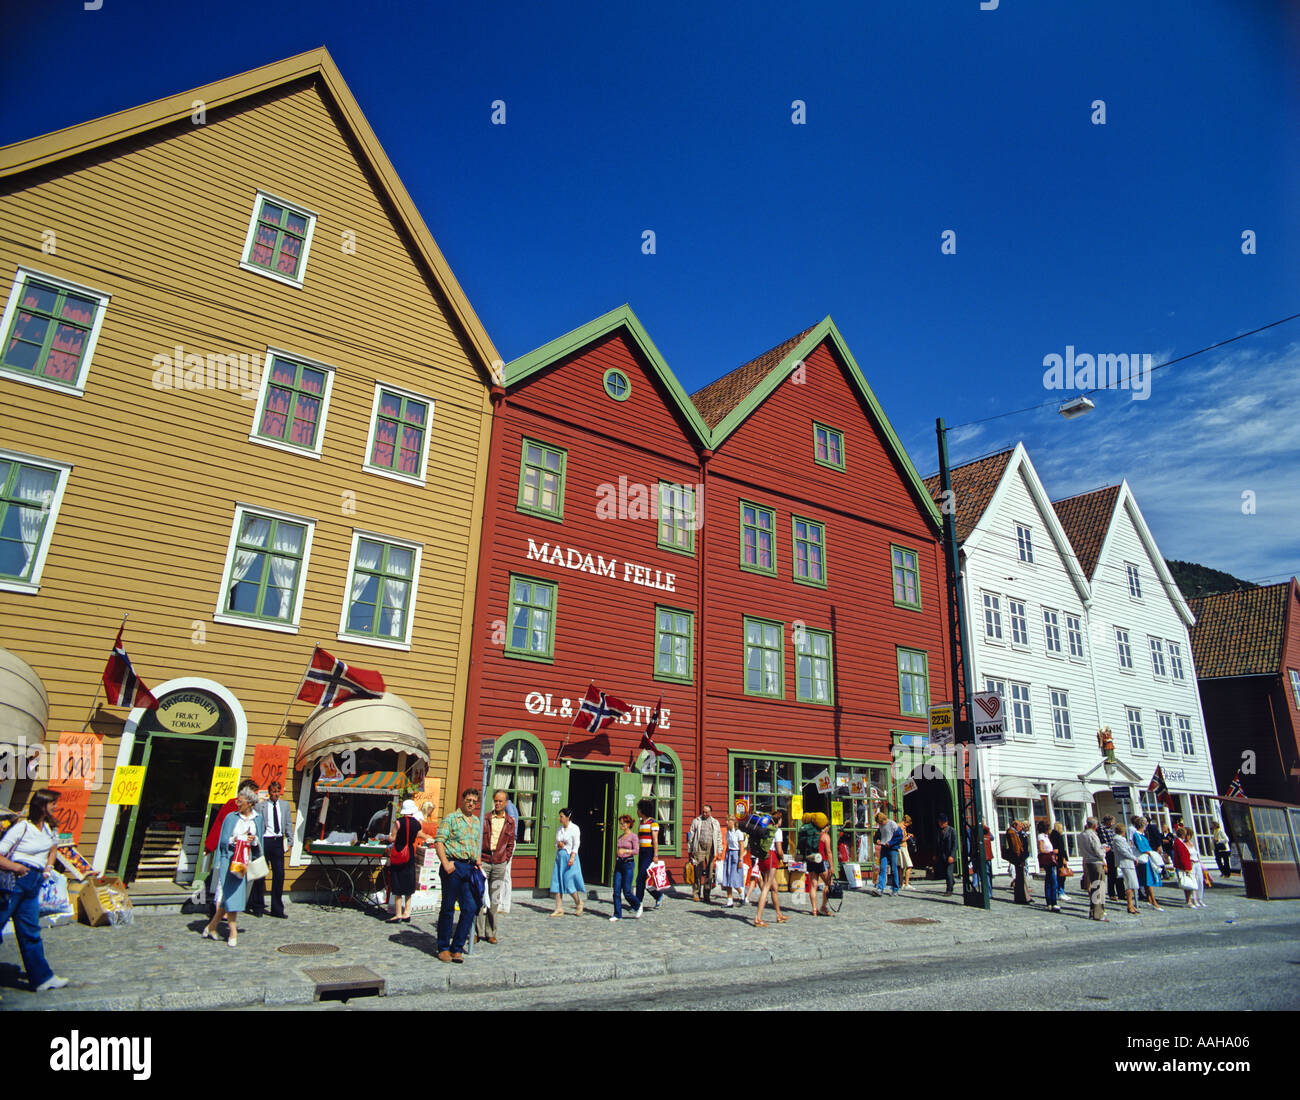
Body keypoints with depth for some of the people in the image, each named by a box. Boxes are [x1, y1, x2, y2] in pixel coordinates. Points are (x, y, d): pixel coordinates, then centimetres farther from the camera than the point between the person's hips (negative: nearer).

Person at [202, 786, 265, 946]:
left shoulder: (257, 819, 8)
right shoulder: (231, 817, 2)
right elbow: (223, 840, 2)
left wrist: (254, 840, -9)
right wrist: (234, 840, -17)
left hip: (246, 861, 2)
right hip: (230, 859, -2)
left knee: (238, 894, 3)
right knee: (230, 894, -6)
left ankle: (212, 927, 19)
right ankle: (233, 932, 2)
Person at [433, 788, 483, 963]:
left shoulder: (477, 822, 18)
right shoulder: (451, 818, -2)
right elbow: (439, 841, -8)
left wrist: (478, 864, 12)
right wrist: (445, 863, -18)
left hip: (470, 868, 6)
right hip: (453, 867, -5)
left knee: (471, 908, -1)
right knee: (448, 908, 3)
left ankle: (457, 948, 9)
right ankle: (443, 948, 16)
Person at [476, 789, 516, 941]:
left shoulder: (510, 822, 8)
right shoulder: (484, 819, 4)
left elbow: (510, 844, 13)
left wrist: (505, 859, 4)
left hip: (500, 864, 1)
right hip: (484, 861, -1)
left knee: (495, 899, 5)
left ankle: (491, 932, 14)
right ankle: (477, 932, 5)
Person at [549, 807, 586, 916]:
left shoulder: (574, 829, -6)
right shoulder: (559, 829, 12)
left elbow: (576, 845, -9)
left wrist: (572, 858, -19)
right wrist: (558, 844, -4)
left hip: (570, 857, -6)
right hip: (559, 857, 6)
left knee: (569, 882, -6)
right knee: (557, 883, 0)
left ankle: (579, 903, 16)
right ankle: (559, 909, 4)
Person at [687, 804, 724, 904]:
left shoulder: (715, 823, 14)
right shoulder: (696, 821, 9)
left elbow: (719, 838, 13)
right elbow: (691, 837, 10)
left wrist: (719, 852, 6)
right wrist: (689, 851, 6)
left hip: (710, 850, 2)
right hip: (699, 849, -2)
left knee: (709, 873, 2)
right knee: (697, 872, -6)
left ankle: (707, 895, 10)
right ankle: (696, 894, 1)